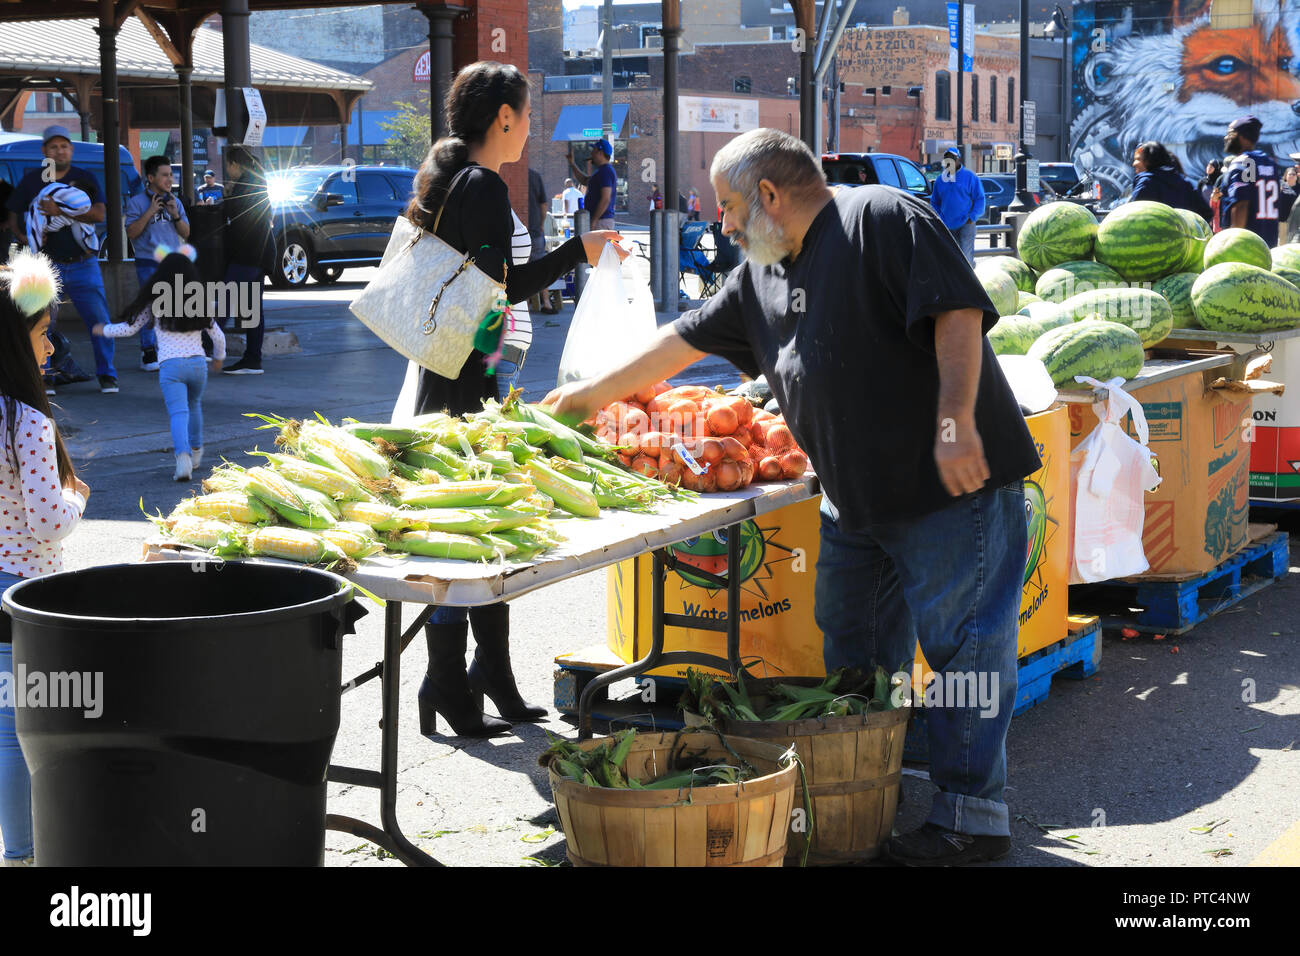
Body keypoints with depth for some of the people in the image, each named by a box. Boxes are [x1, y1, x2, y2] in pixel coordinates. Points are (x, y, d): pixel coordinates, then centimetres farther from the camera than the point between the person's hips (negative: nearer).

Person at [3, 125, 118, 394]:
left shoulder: (85, 179, 4)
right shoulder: (31, 181, 7)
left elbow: (100, 213, -10)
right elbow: (14, 216, 13)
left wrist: (60, 211, -19)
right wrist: (25, 236, -8)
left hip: (83, 264, 0)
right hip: (46, 265, 1)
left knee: (99, 319, -3)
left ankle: (106, 374, 9)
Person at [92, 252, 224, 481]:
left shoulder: (154, 304, 2)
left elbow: (129, 328, 7)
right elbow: (218, 336, 13)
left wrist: (104, 330, 26)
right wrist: (218, 358, 33)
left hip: (170, 366, -3)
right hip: (198, 363, 3)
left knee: (178, 413, -11)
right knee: (194, 405, 27)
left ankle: (183, 455, -33)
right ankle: (195, 451, 36)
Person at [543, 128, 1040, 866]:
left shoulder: (884, 219, -11)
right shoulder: (763, 275, 15)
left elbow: (958, 313, -20)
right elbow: (685, 341, 23)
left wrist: (955, 423, -27)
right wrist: (592, 394, 27)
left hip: (953, 484, -9)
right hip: (856, 500, 9)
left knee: (962, 643, -3)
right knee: (854, 649, 14)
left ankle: (975, 813, 5)